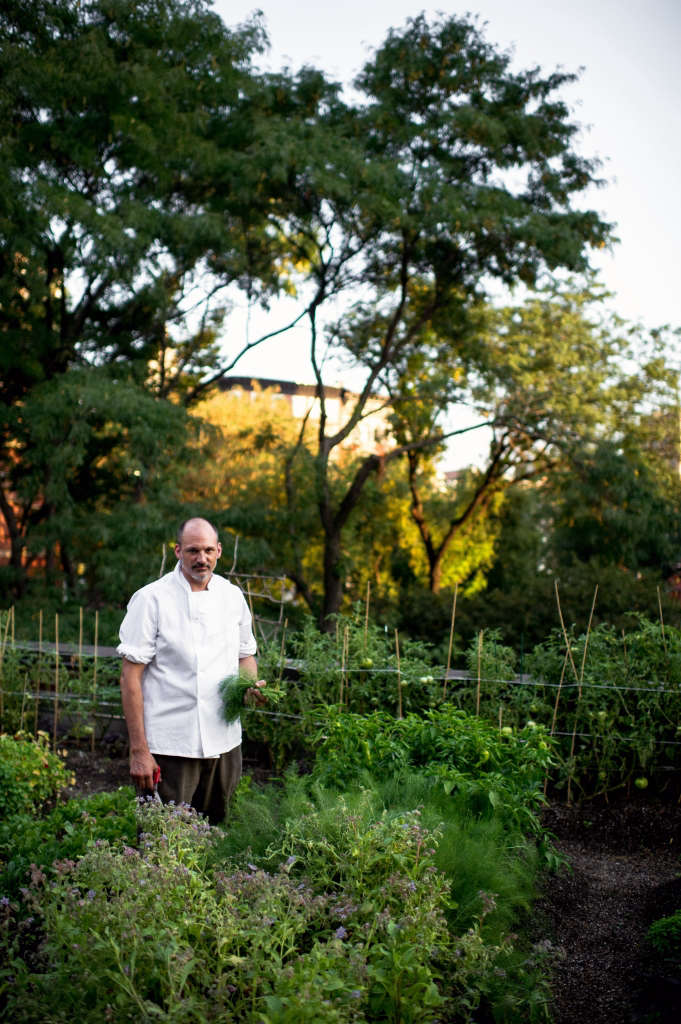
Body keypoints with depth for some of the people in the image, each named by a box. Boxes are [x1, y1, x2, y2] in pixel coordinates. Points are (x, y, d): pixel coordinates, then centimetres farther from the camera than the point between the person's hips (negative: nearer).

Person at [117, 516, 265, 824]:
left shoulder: (232, 596, 7)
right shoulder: (151, 599, -8)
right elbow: (131, 678, -9)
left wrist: (250, 683, -3)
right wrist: (138, 750, -13)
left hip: (224, 743, 5)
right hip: (169, 749, -5)